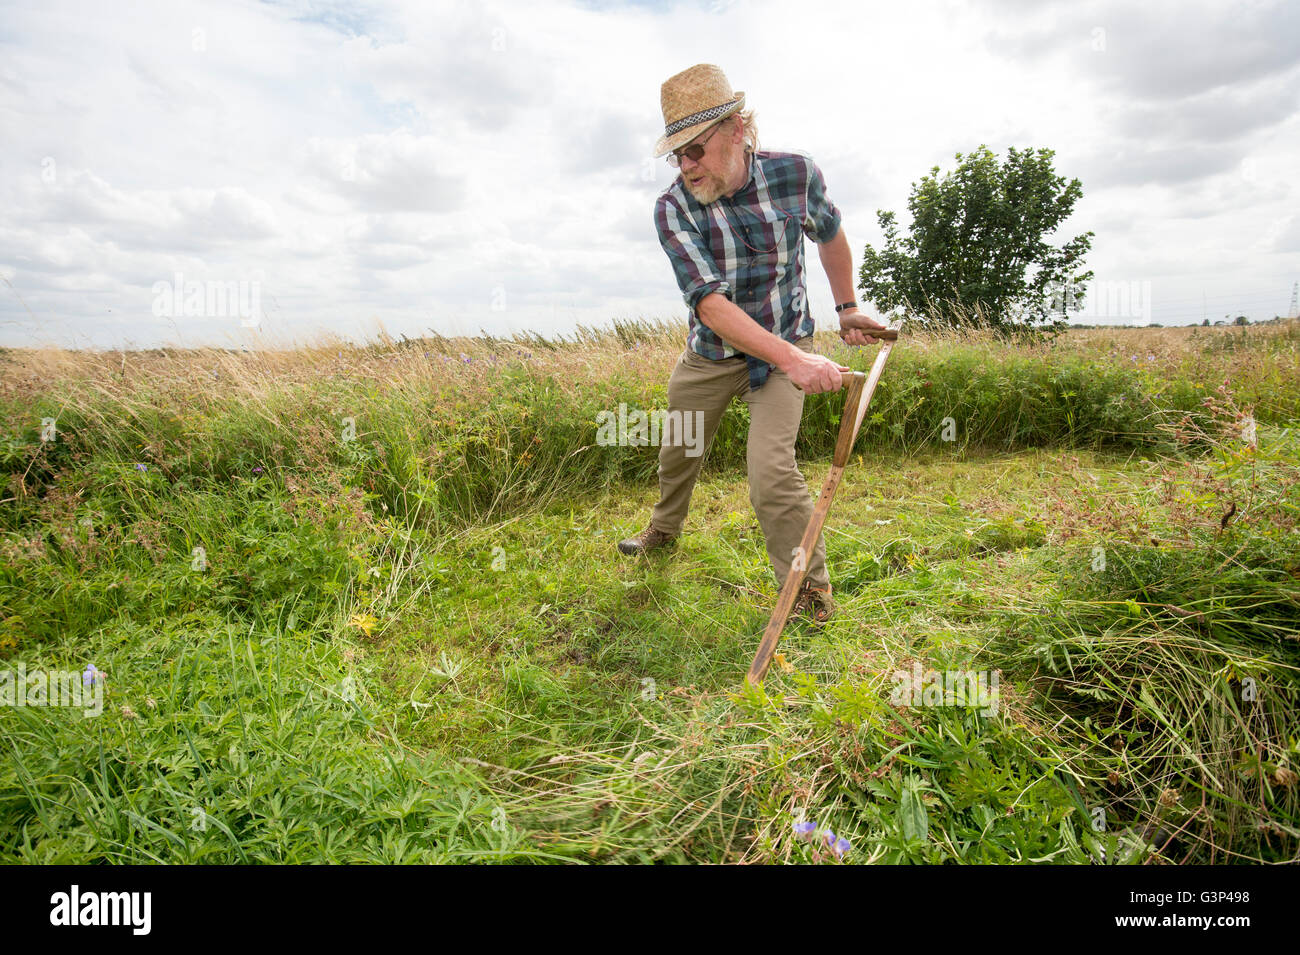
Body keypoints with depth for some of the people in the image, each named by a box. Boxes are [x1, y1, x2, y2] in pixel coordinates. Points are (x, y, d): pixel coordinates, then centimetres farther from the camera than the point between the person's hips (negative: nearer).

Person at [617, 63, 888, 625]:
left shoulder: (797, 173, -16)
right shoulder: (672, 208, -19)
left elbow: (829, 234, 7)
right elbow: (708, 300, -32)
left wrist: (847, 308, 14)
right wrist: (793, 359, -44)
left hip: (784, 347, -2)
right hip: (710, 351, 2)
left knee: (770, 471, -18)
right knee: (677, 451, 19)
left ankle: (812, 590, 2)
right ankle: (663, 531, 50)